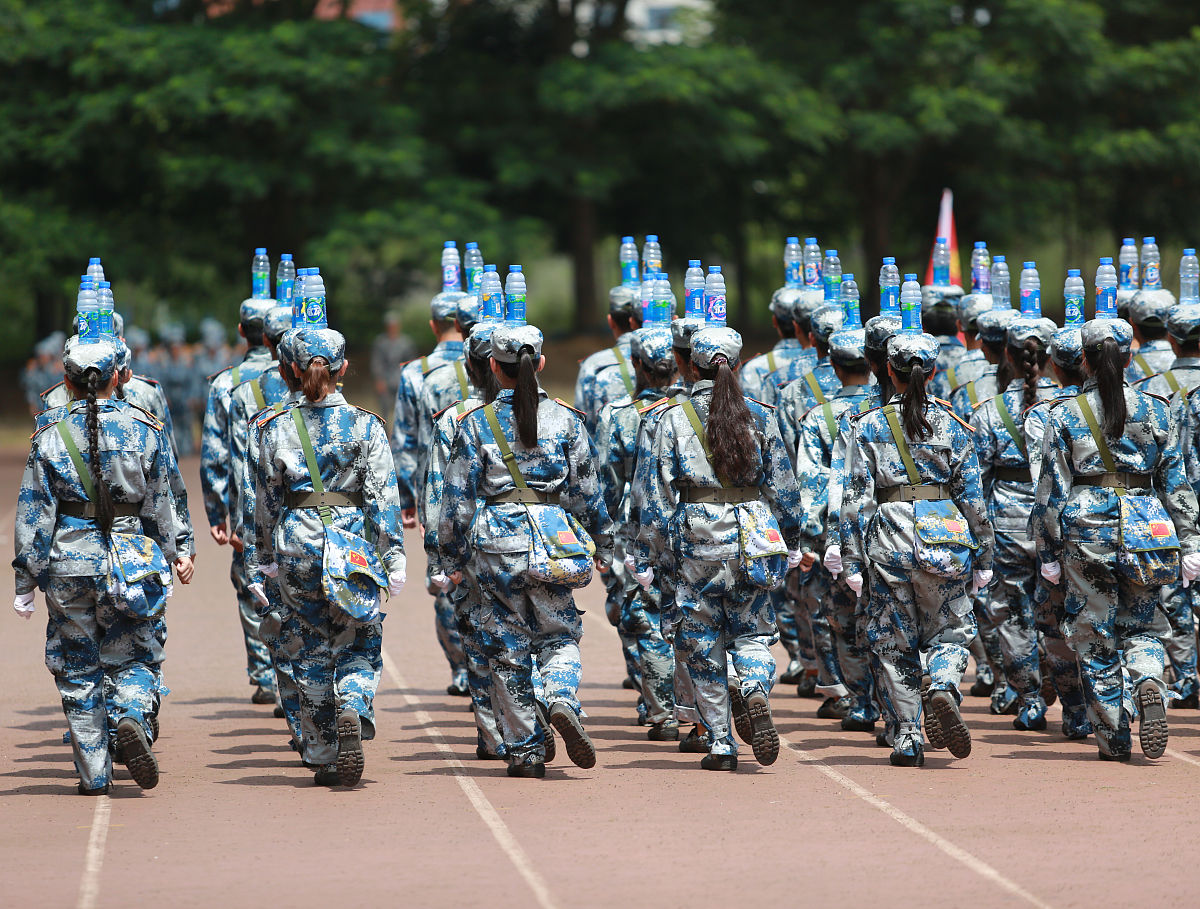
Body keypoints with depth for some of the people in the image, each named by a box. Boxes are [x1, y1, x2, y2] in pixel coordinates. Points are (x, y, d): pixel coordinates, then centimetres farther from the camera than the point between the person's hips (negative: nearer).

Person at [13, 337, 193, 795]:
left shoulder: (50, 438, -3)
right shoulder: (144, 430, -1)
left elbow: (34, 517, -3)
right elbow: (161, 506, 5)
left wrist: (27, 581, 2)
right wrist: (171, 555, 19)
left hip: (69, 563, 0)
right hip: (132, 560, 0)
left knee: (78, 670, 9)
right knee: (134, 656, 12)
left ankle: (94, 774, 8)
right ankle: (131, 716, -19)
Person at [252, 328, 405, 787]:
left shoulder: (278, 428, 3)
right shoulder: (366, 426, -3)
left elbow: (267, 500, 8)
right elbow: (383, 495, -6)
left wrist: (264, 560, 15)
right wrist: (394, 556, -4)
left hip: (296, 543, 2)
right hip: (351, 539, -2)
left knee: (313, 649, 11)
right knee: (359, 644, 7)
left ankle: (323, 758, 11)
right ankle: (352, 711, -25)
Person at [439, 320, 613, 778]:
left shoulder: (476, 424, -4)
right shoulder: (567, 419, 0)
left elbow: (457, 498, -2)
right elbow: (587, 490, 5)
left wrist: (453, 559, 7)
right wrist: (602, 546, 16)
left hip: (497, 546, -1)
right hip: (554, 539, 1)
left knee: (507, 649, 7)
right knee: (559, 635, 13)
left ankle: (525, 752, 8)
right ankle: (561, 700, -17)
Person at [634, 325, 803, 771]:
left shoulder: (675, 419, -4)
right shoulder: (760, 417, 1)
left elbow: (658, 494, -5)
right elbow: (783, 484, 7)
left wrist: (646, 558, 0)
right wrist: (792, 542, 20)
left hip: (698, 540, -1)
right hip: (752, 541, 1)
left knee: (703, 644, 9)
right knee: (752, 630, 14)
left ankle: (721, 746, 10)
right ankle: (756, 690, -19)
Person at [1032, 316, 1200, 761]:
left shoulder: (1065, 415, -2)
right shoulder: (1154, 410, 3)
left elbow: (1052, 489, -2)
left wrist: (1049, 553, 4)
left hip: (1086, 527, -1)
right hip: (1144, 528, 1)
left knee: (1096, 638, 8)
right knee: (1143, 626, 14)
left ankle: (1114, 740, 9)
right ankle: (1148, 684, -19)